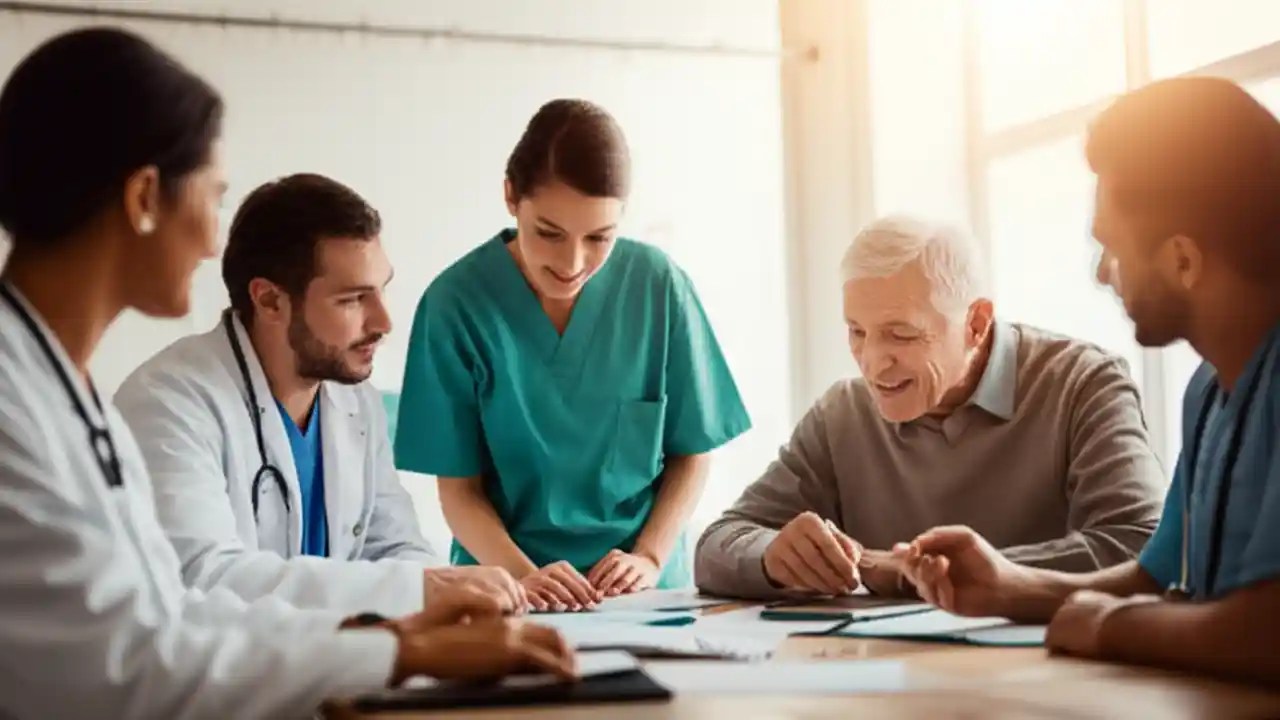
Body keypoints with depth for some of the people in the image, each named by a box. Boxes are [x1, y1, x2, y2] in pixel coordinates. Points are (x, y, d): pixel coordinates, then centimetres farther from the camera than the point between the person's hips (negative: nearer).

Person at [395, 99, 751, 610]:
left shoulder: (660, 287, -4)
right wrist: (521, 577, -18)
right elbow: (459, 488, -3)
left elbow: (691, 453, 5)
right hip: (507, 595, 0)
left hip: (642, 590, 0)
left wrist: (649, 559, -8)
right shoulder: (457, 301, -8)